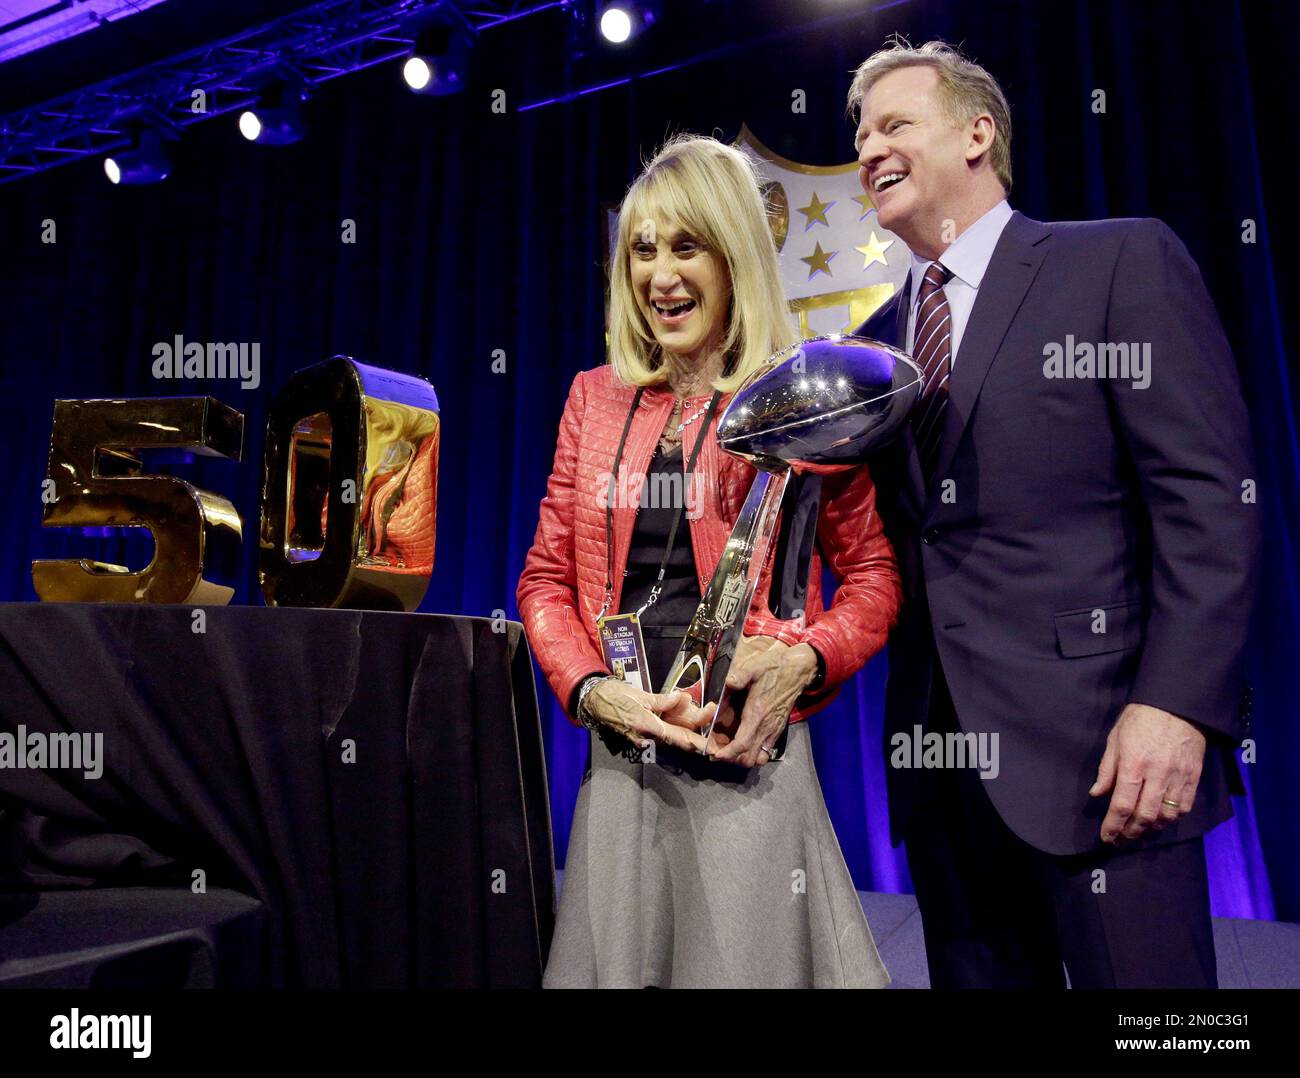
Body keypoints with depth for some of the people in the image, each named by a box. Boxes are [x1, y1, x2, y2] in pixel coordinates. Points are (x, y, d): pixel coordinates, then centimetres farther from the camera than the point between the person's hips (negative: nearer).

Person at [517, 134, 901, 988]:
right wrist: (591, 689, -7)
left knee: (749, 965, 7)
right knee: (617, 967, 14)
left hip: (748, 761, -3)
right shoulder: (597, 398, 8)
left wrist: (806, 661, -16)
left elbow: (874, 576, 3)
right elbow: (547, 576, 9)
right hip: (620, 761, 4)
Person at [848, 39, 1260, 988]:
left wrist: (1176, 703, -16)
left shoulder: (1124, 261, 0)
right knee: (978, 974, 15)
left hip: (1098, 746, -5)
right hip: (939, 755, 5)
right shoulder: (876, 342, 16)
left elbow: (1210, 497, -8)